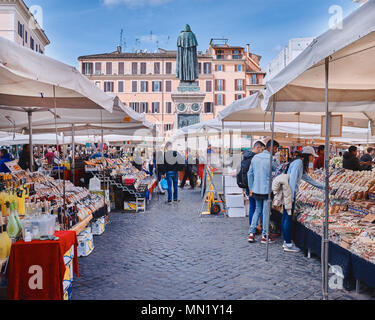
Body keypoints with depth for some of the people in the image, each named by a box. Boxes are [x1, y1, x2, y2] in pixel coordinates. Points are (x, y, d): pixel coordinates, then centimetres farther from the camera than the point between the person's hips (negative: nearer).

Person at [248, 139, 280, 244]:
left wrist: (251, 189, 14)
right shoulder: (270, 159, -13)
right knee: (266, 212, 5)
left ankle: (252, 233, 13)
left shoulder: (255, 157, 7)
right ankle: (264, 236, 13)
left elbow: (250, 174, 10)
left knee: (257, 210, 16)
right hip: (266, 190, -6)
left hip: (256, 190, 6)